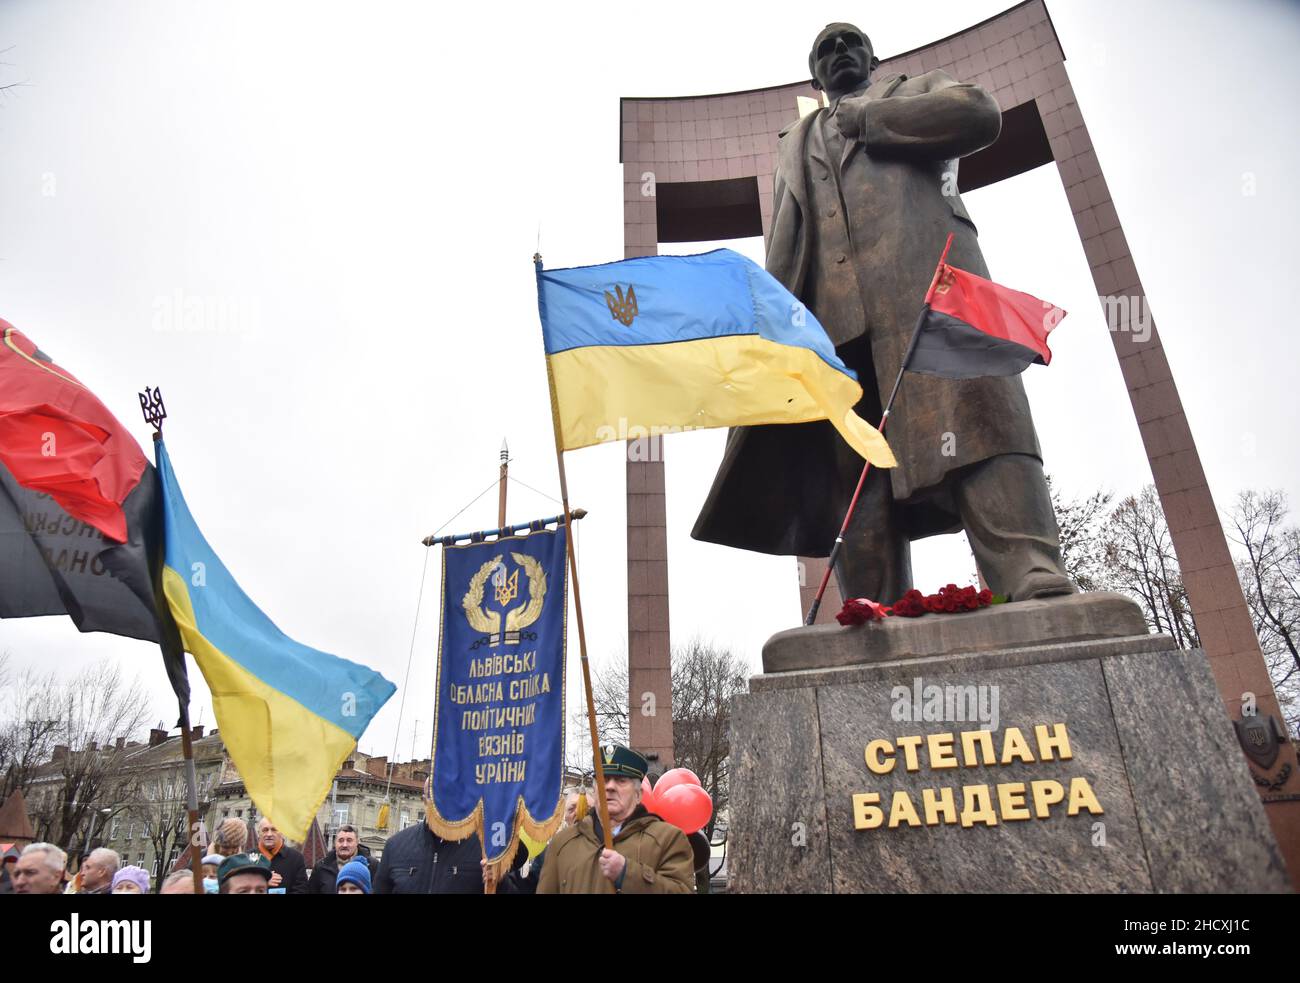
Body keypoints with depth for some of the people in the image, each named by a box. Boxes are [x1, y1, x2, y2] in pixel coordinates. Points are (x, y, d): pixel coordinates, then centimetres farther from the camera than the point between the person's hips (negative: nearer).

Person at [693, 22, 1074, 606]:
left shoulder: (917, 89, 30)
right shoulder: (794, 144, 38)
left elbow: (979, 113, 6)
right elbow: (783, 250, 26)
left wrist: (869, 119, 11)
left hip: (925, 277, -2)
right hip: (833, 311, 3)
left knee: (973, 416, -23)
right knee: (854, 474, -11)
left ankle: (1035, 585, -33)